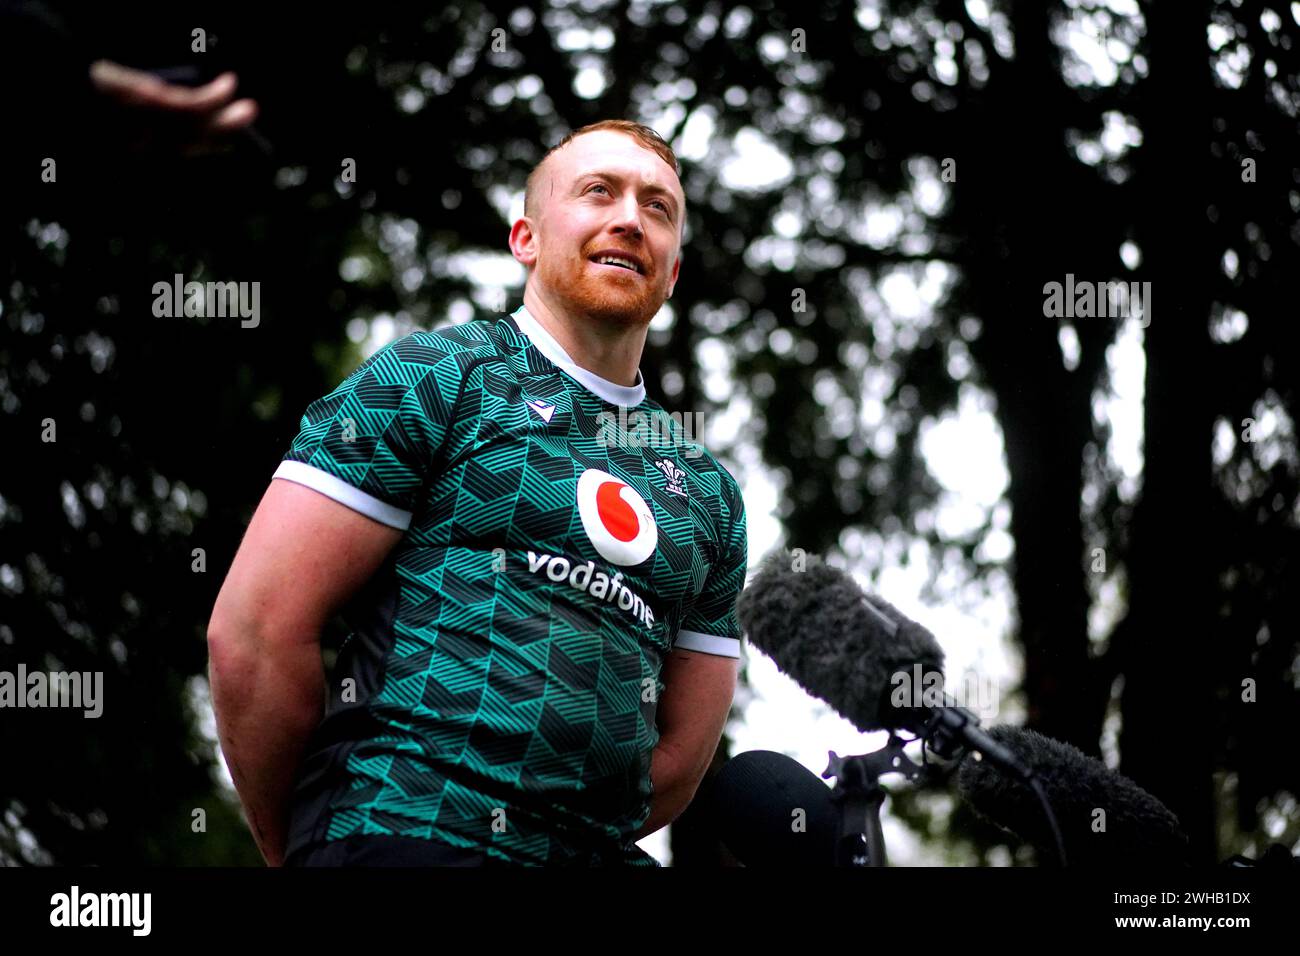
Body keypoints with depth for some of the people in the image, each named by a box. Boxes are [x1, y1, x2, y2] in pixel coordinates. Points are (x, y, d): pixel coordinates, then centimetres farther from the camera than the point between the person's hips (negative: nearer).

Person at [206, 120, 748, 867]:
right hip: (398, 835, -10)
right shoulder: (434, 378, 3)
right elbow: (253, 631, -5)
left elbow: (682, 755, 17)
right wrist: (296, 849, -1)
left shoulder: (707, 491, 19)